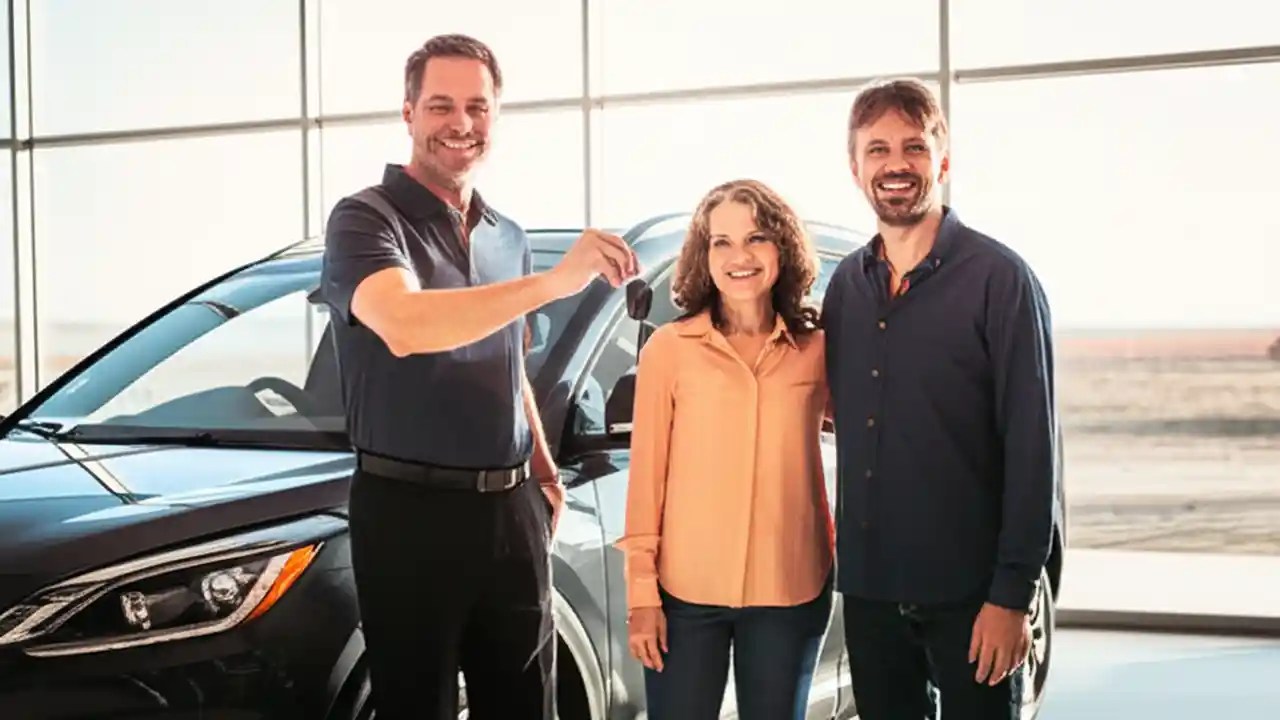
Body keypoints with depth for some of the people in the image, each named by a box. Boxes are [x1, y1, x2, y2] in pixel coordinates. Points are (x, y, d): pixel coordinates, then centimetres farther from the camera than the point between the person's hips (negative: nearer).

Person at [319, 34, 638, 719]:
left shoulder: (509, 238, 14)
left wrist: (543, 470, 15)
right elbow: (403, 326, -31)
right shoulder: (366, 219, -10)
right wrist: (553, 282, -37)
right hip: (409, 510, -6)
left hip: (511, 508, 6)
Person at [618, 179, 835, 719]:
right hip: (686, 591, -1)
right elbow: (647, 475, -2)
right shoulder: (669, 348, -3)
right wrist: (642, 594, -4)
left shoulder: (816, 349, 1)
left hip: (791, 592, 2)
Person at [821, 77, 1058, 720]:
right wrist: (843, 549, 5)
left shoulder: (997, 278, -7)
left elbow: (1032, 446, -11)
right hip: (869, 587, 5)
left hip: (968, 592, -5)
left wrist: (1013, 594, -14)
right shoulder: (846, 284, 9)